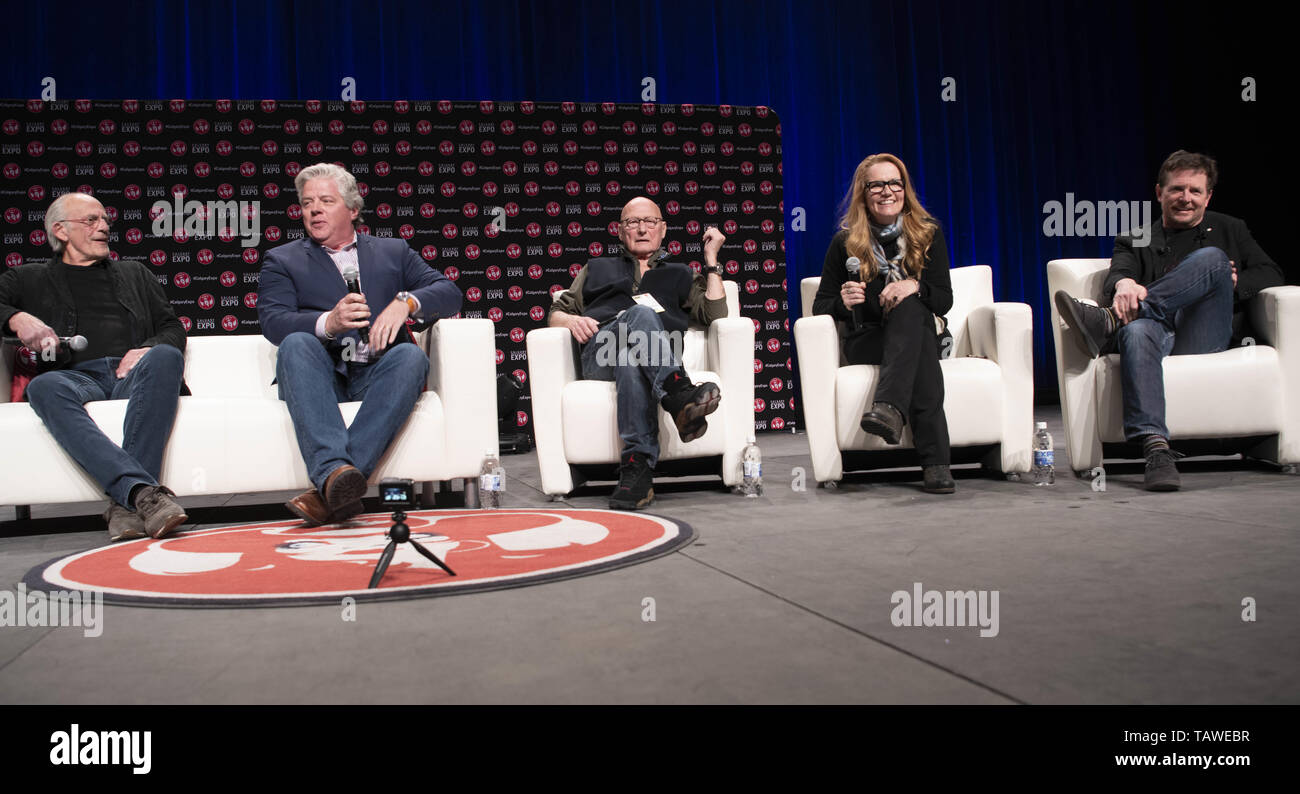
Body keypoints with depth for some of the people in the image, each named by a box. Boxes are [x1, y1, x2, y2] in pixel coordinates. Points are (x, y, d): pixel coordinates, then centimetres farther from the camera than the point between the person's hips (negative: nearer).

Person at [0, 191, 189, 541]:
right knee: (44, 388, -38)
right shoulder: (29, 280, 28)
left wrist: (148, 349, 1)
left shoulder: (135, 274, 33)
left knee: (165, 357, -36)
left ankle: (126, 502, -47)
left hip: (132, 375, 1)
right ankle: (145, 492, -54)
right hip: (76, 376, -1)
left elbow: (173, 329, 23)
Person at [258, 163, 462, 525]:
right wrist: (327, 323, -19)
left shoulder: (393, 251, 25)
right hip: (321, 378, 0)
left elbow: (449, 293, 13)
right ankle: (334, 471, -52)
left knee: (411, 356, -32)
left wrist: (406, 302, -9)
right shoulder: (282, 260, 20)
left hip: (376, 374, 1)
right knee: (296, 344, -32)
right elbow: (273, 321, 2)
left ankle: (329, 489, -43)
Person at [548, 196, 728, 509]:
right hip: (601, 351, 0)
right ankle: (680, 395, -59)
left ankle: (636, 467, -56)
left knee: (630, 361, -41)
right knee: (641, 313, -37)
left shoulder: (680, 275, 36)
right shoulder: (598, 268, 38)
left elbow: (715, 314, 19)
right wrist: (571, 320, 5)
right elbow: (556, 313, 29)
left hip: (659, 355, 1)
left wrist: (711, 260, 19)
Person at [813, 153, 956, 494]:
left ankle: (889, 407, -54)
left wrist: (915, 287, -21)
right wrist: (843, 301, -18)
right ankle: (935, 460, -48)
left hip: (915, 331, 1)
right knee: (921, 350, -36)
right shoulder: (845, 242, 4)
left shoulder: (928, 232, 7)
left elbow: (944, 300, 2)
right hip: (865, 340, -1)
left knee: (910, 308, -35)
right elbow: (821, 306, 7)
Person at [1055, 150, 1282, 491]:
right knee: (1137, 331, -39)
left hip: (1207, 335, 0)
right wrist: (1124, 283, -23)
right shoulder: (1135, 241, 27)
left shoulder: (1228, 229, 30)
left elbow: (1272, 275, 18)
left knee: (1211, 258, -27)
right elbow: (1118, 273, 4)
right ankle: (1156, 450, -54)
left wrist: (1232, 281, -4)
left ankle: (1109, 321, -40)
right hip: (1161, 332, 0)